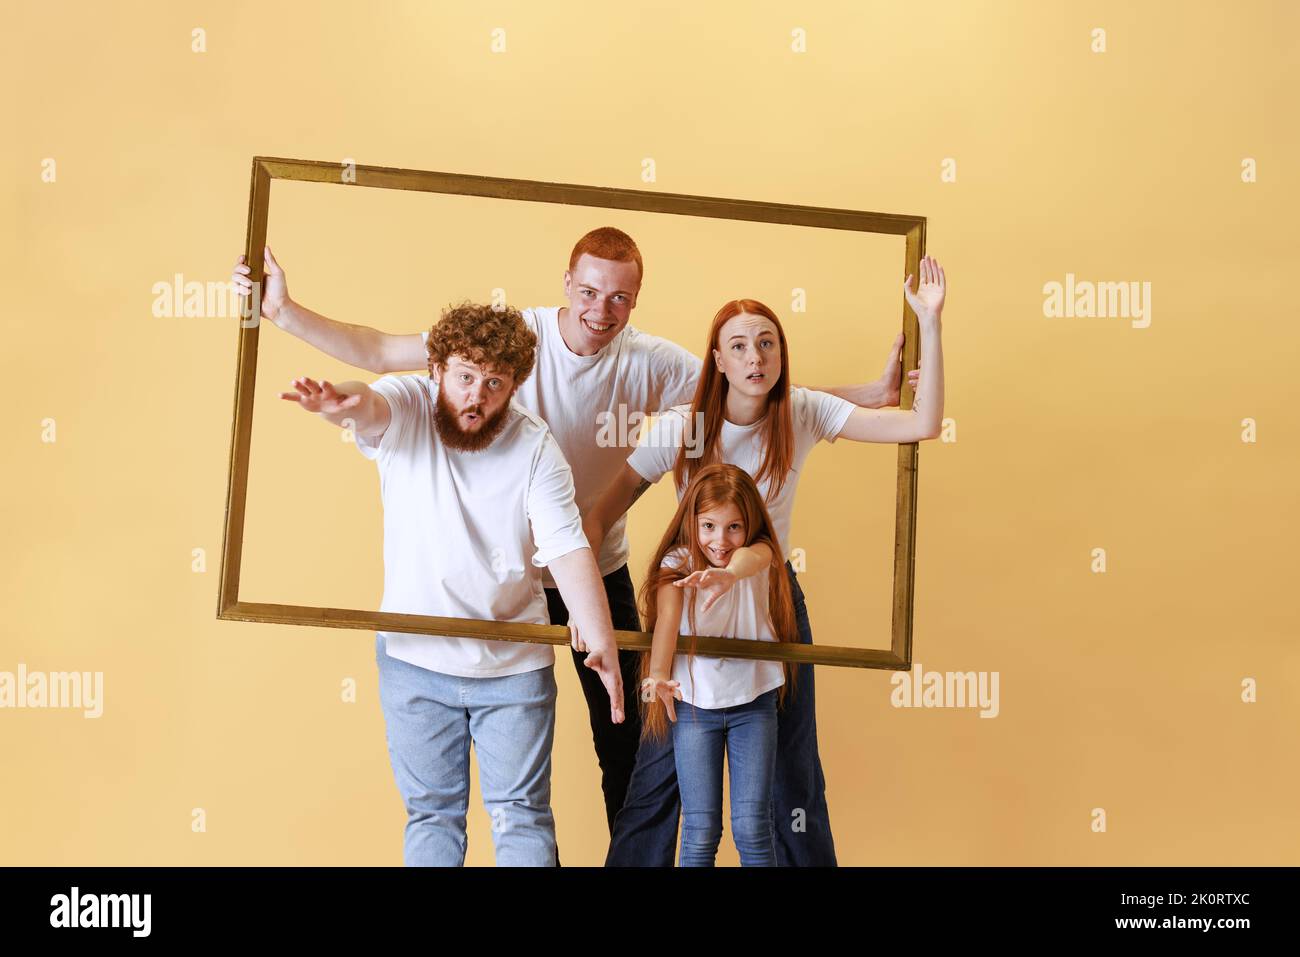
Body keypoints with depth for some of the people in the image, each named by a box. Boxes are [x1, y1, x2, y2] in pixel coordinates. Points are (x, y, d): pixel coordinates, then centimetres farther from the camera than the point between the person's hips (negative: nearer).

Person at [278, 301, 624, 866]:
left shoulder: (535, 448, -9)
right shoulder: (405, 409, -8)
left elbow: (569, 550, -16)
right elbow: (367, 404, -32)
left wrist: (602, 645, -29)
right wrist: (340, 403, -58)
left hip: (514, 666, 0)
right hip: (414, 659, 1)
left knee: (522, 814, 7)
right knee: (431, 815, 13)